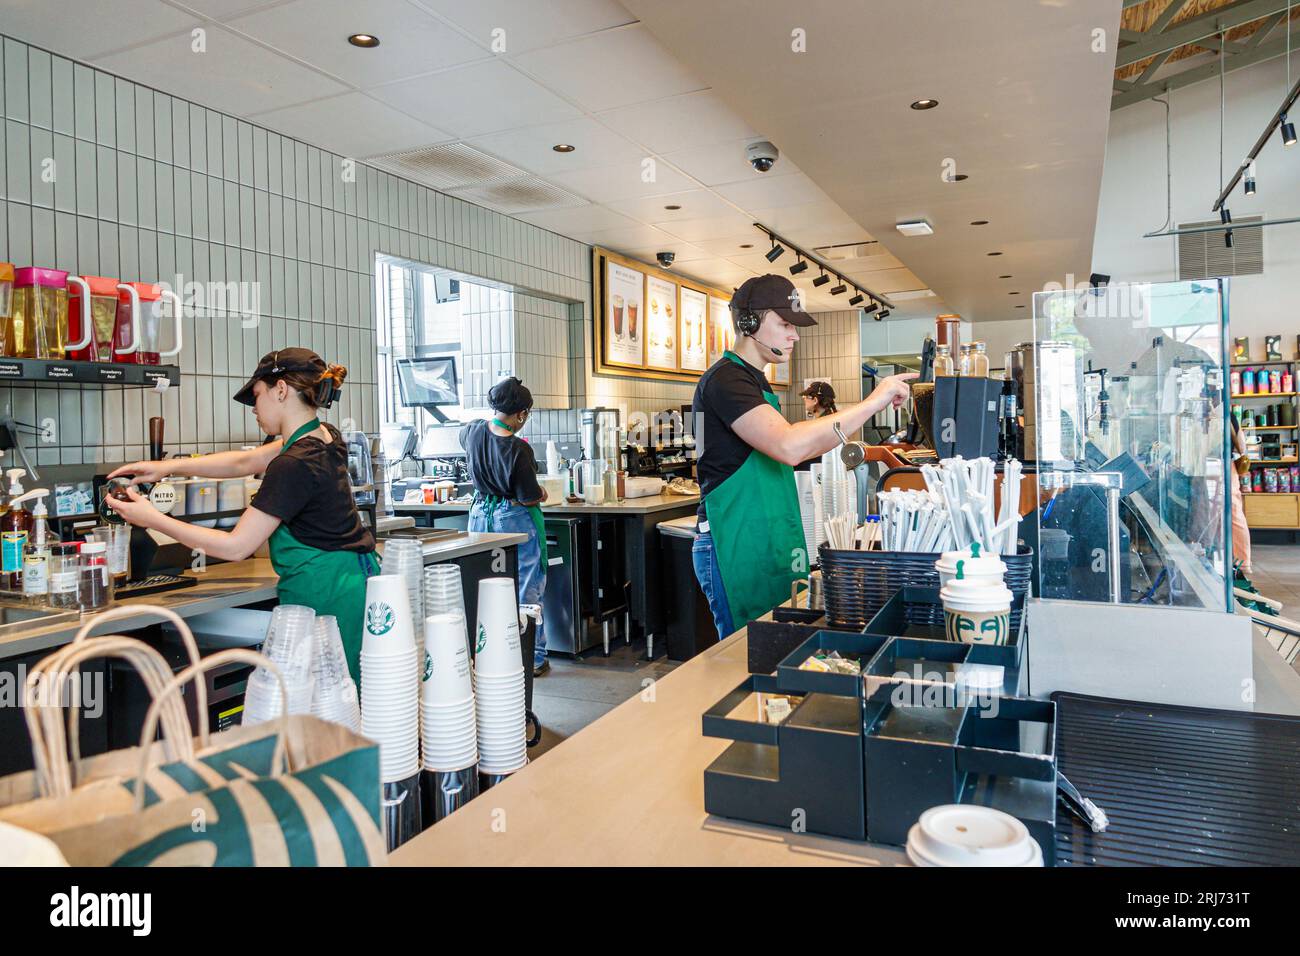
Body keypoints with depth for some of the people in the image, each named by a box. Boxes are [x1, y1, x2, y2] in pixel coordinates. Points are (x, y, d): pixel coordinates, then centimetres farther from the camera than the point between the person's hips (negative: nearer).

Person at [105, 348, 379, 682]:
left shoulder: (294, 464, -19)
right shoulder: (327, 438, 7)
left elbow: (235, 547, -13)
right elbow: (247, 461, 19)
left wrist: (152, 519, -5)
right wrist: (170, 466, 14)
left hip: (324, 596, -9)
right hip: (352, 585, 9)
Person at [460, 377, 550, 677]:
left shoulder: (473, 431, -4)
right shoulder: (518, 449, -23)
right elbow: (529, 497, -17)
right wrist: (541, 493, 4)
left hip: (481, 514, 6)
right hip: (515, 520, -6)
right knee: (526, 591, 5)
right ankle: (532, 658, 13)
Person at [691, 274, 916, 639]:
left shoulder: (752, 380, 20)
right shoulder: (726, 379, -14)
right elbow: (788, 446, -28)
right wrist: (873, 402, -23)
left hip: (765, 545, 10)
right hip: (736, 549, -10)